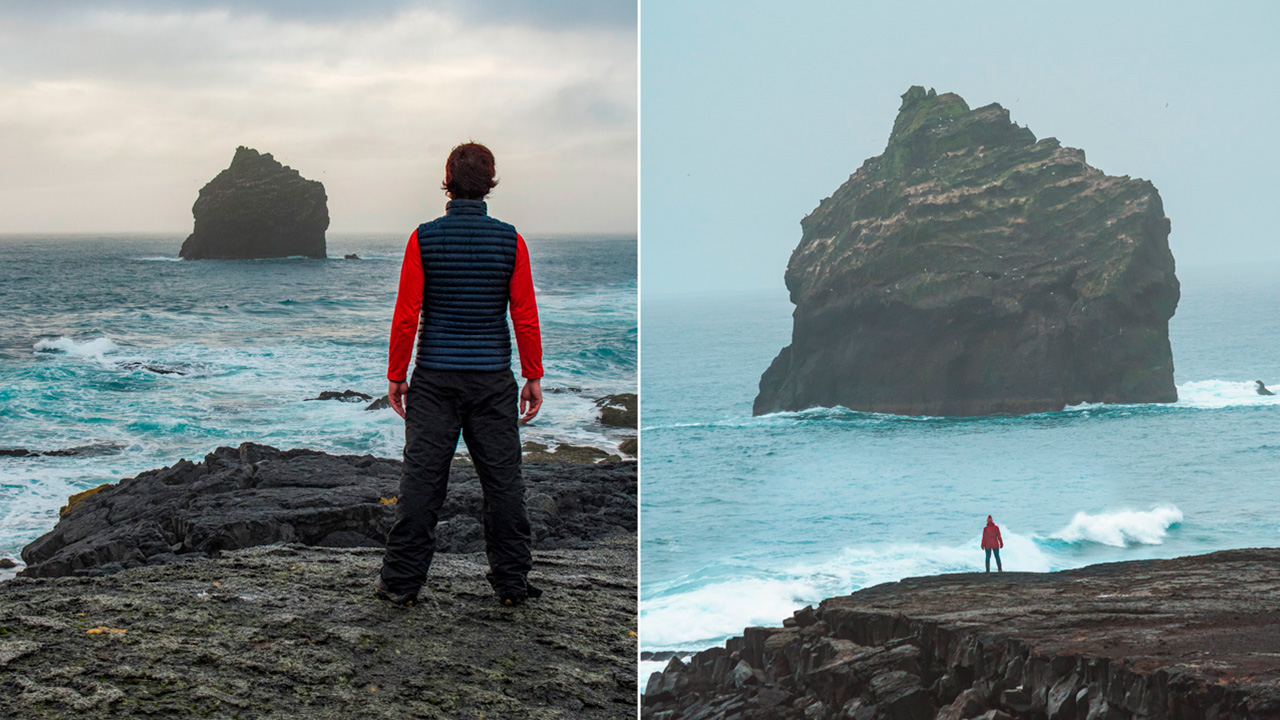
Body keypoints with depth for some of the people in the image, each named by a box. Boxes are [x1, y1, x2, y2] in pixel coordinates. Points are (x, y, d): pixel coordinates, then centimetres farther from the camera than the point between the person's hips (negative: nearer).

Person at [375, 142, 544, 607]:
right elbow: (525, 316, -2)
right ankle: (512, 582, 12)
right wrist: (533, 377, 6)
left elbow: (406, 315, -5)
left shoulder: (425, 238, -4)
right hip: (493, 377, 1)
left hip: (435, 378, 0)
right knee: (503, 480, 7)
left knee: (422, 478, 3)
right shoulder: (510, 240, -2)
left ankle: (402, 581, 8)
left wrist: (395, 376, 3)